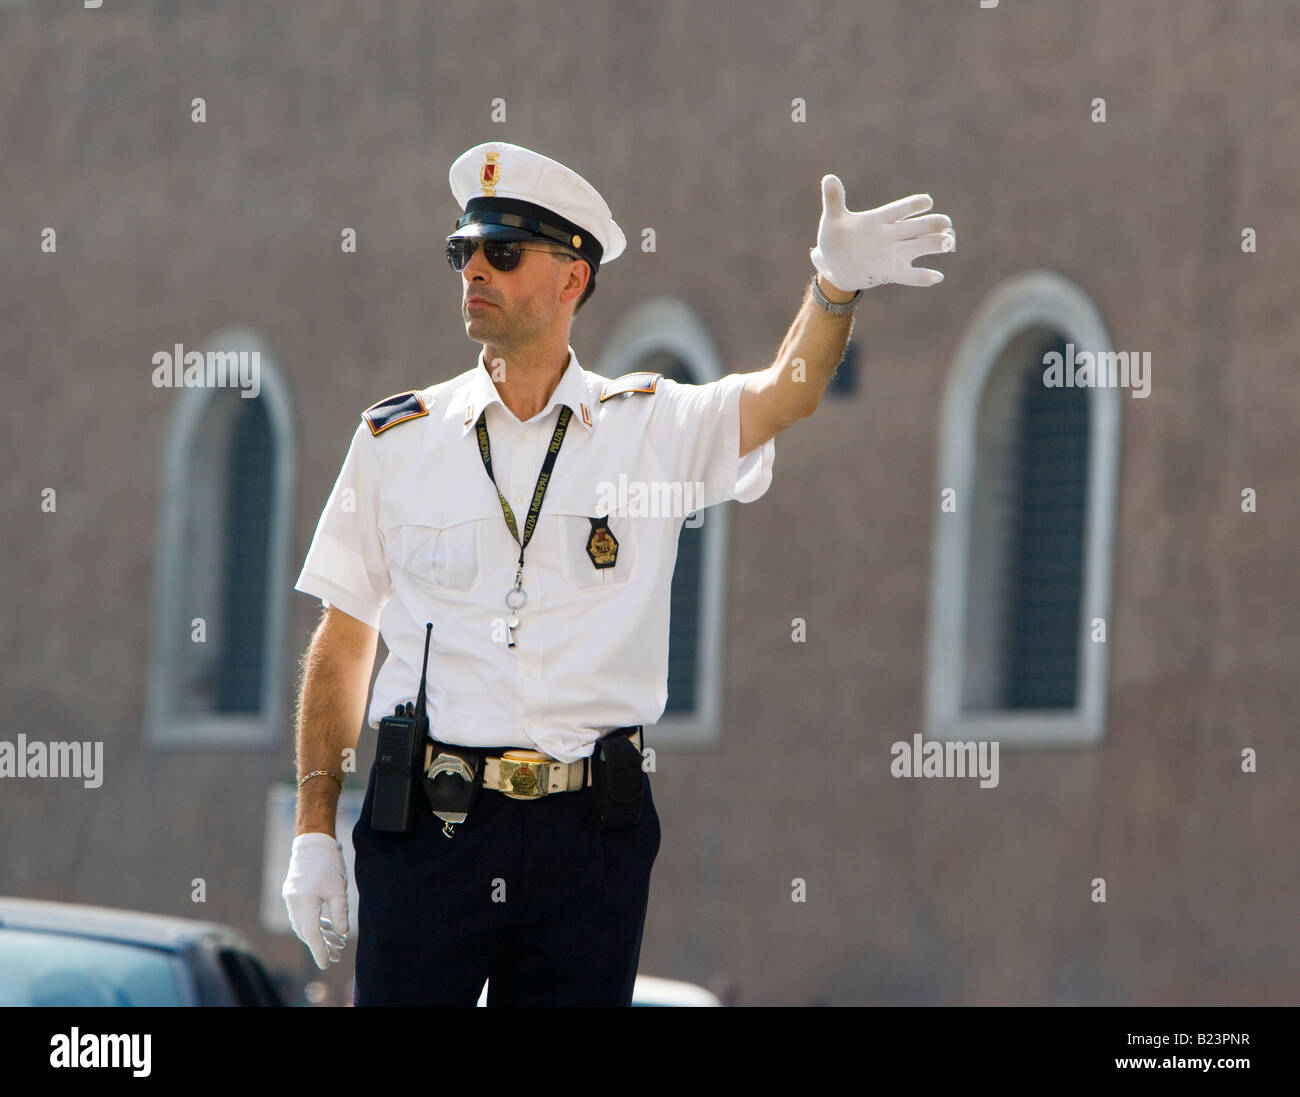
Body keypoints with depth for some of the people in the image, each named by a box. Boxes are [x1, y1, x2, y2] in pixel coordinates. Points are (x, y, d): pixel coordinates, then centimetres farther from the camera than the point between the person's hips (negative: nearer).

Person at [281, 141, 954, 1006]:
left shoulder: (653, 427, 6)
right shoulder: (397, 439, 8)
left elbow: (784, 397, -12)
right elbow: (343, 644, 10)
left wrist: (837, 286, -33)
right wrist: (315, 831, 5)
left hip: (591, 835, 0)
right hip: (426, 827, 0)